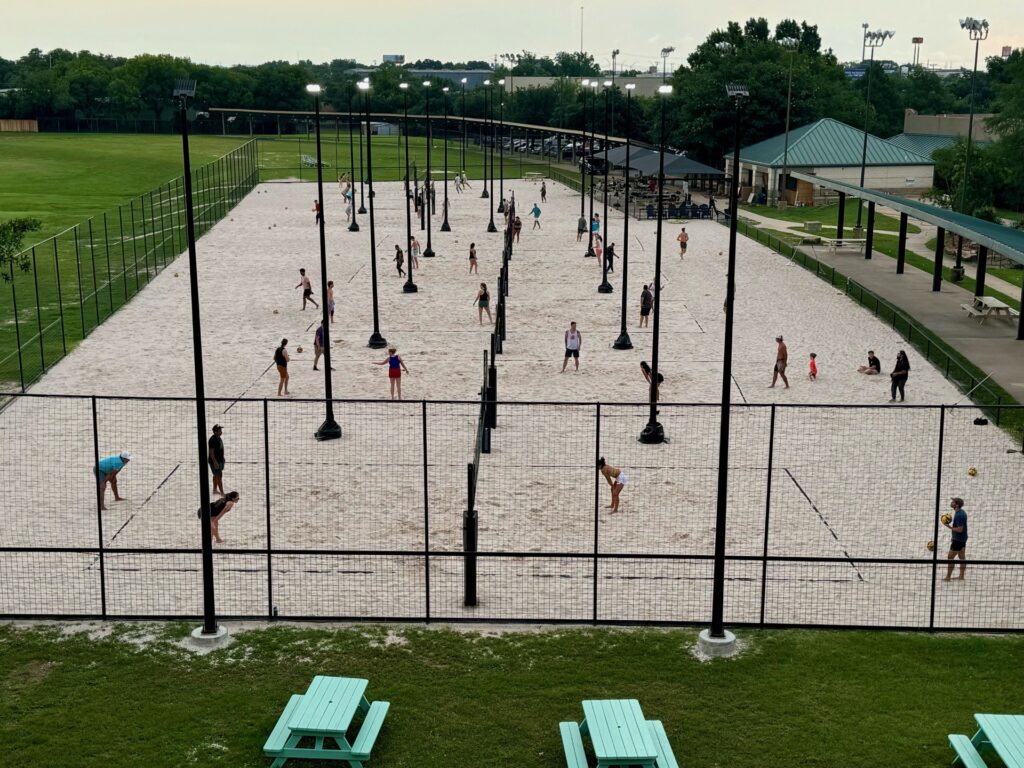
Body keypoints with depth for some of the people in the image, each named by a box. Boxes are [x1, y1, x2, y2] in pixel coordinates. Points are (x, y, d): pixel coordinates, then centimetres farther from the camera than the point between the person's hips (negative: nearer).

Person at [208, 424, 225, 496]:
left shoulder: (218, 438, 6)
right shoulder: (213, 440, -23)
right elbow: (211, 452, -24)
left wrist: (222, 459, 22)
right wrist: (215, 462, -26)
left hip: (220, 460, 10)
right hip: (215, 461, -10)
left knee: (216, 475, 20)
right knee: (219, 476, -9)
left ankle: (215, 489, 33)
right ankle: (222, 493, -8)